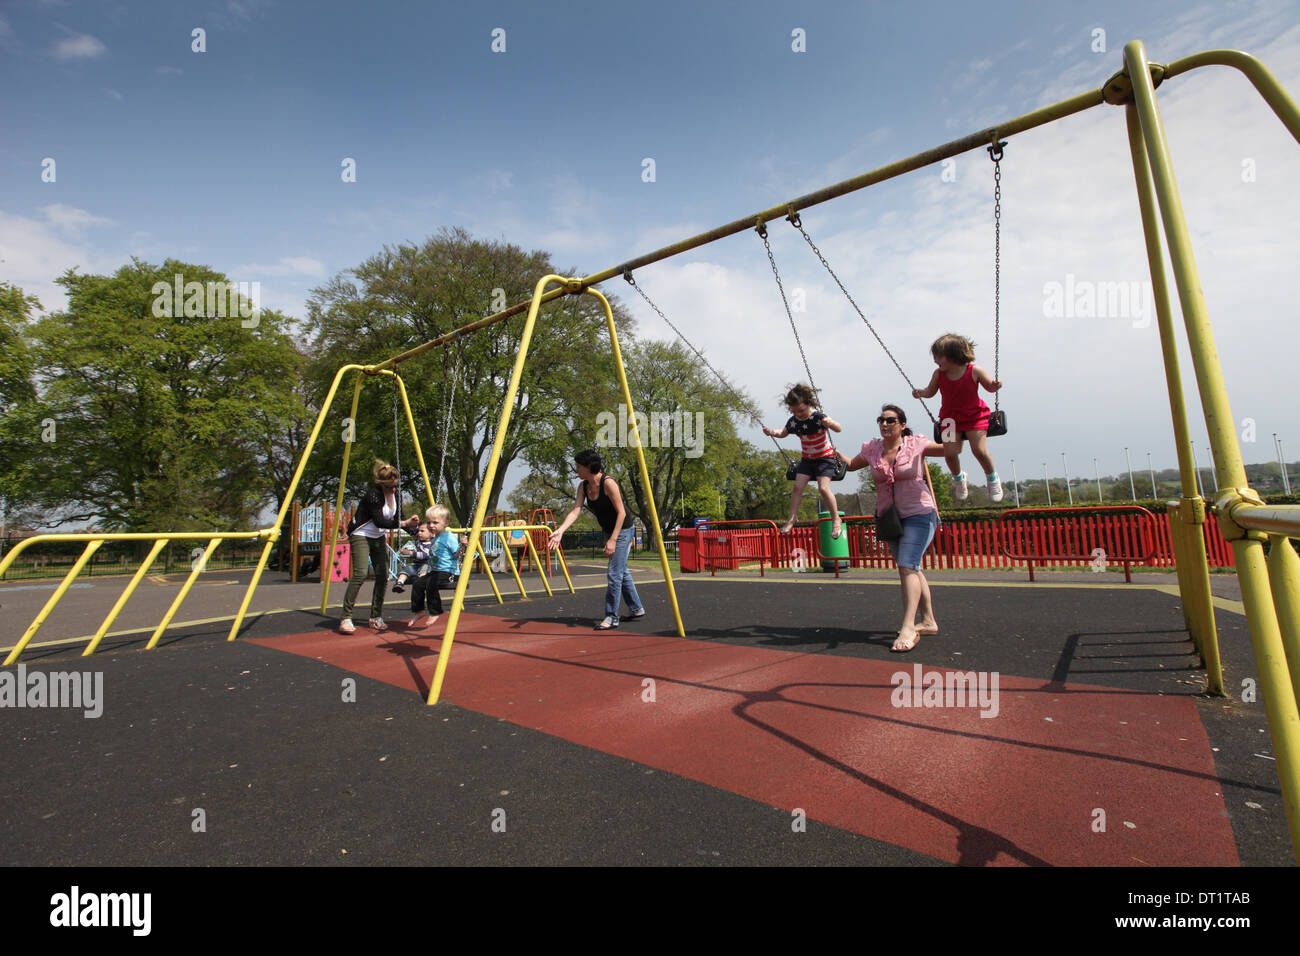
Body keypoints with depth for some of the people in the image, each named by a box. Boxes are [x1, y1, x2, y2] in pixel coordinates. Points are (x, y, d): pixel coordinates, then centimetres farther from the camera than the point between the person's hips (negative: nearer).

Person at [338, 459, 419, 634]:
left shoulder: (394, 493, 0)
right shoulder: (374, 493, -22)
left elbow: (394, 519, 7)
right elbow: (379, 521, -28)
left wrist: (411, 526, -8)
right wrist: (403, 523, -33)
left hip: (379, 537, 7)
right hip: (361, 535, -7)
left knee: (383, 576, -1)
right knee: (359, 574, -18)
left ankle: (376, 617, 9)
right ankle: (346, 618, -13)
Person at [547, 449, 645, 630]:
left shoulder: (608, 483, -24)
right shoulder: (583, 486, -2)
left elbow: (621, 513, -22)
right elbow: (575, 511, -11)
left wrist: (613, 540, -25)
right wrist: (560, 531, -26)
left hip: (622, 530, -9)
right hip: (609, 531, 9)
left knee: (614, 573, -9)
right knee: (621, 571, 18)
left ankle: (612, 616, 1)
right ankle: (636, 608, 32)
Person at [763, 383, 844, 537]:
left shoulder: (818, 416, -20)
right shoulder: (793, 421, -4)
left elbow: (839, 429, -25)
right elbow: (783, 433, 14)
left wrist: (830, 423, -47)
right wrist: (771, 432, -7)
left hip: (825, 457, -5)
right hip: (807, 458, 5)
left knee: (823, 487, -18)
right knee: (797, 486, -6)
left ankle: (836, 519, -2)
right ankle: (791, 519, 1)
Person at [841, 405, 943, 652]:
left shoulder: (916, 445, -6)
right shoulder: (872, 450, 5)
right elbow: (851, 464, 20)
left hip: (918, 515, -5)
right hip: (889, 518, 6)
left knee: (907, 567, -19)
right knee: (911, 569, 14)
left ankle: (908, 628, -20)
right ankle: (928, 621, 27)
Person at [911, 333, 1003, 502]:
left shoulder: (974, 371, -12)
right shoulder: (938, 374, -7)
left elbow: (989, 387, 3)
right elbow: (931, 391, 9)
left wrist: (996, 385, -19)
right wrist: (920, 392, -12)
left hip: (974, 417, -2)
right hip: (950, 418, 2)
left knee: (980, 450, -15)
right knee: (950, 453, -11)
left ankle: (993, 478, 16)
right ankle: (958, 478, 22)